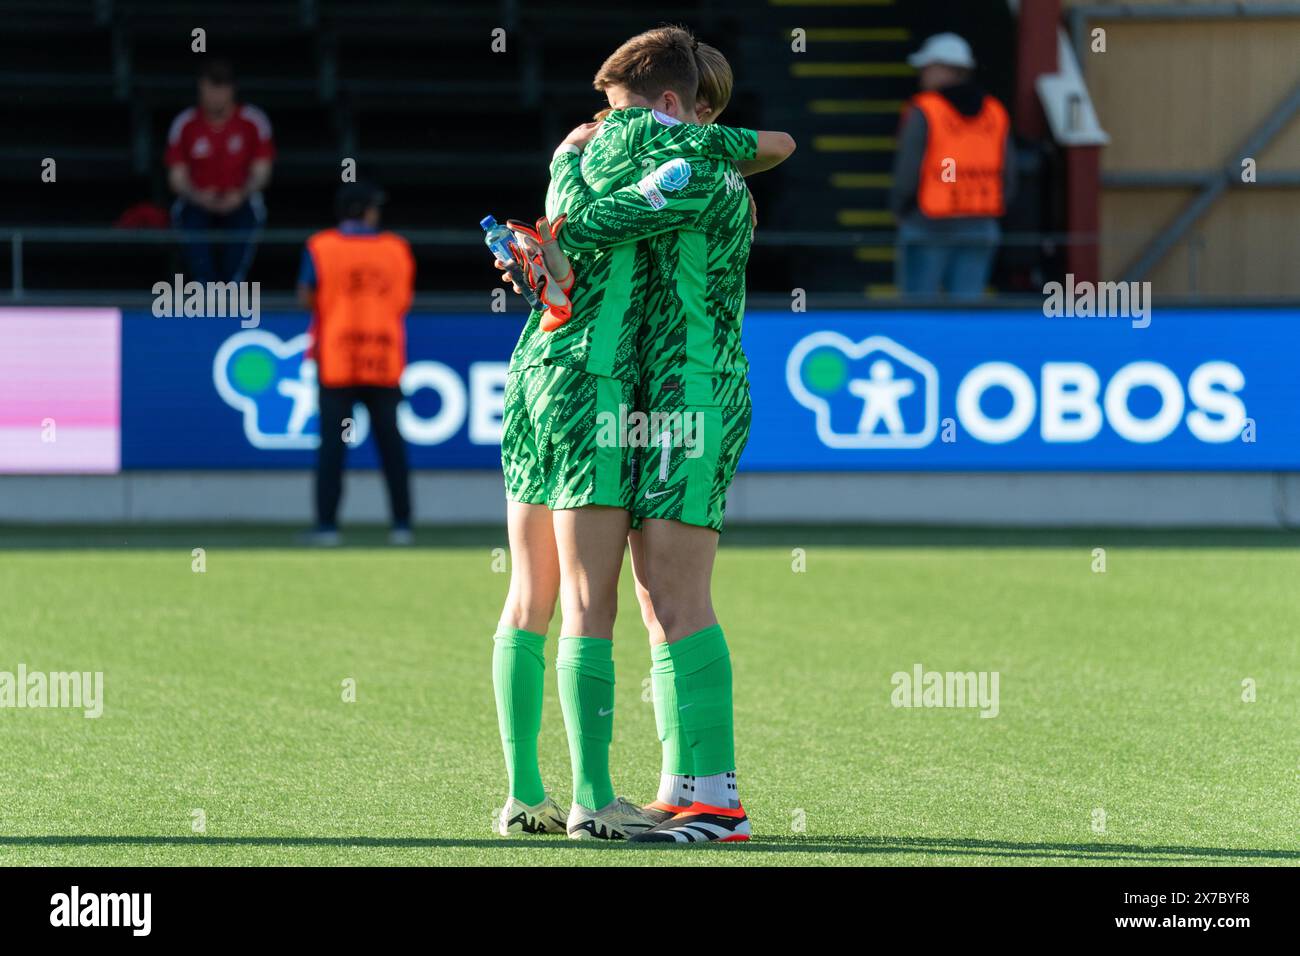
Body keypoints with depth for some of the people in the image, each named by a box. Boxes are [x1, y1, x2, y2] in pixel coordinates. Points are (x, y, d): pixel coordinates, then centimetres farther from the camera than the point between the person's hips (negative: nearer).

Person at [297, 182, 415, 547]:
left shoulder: (320, 247, -2)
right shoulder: (397, 249, 5)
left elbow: (307, 298, -1)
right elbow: (404, 301, 10)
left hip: (335, 363, -2)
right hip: (386, 363, 2)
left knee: (332, 443, -2)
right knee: (391, 443, 8)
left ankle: (327, 525, -8)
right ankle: (402, 524, 6)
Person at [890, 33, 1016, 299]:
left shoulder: (923, 112, -10)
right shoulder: (995, 114, 5)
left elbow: (907, 175, -14)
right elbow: (1007, 180, 5)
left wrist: (898, 208, 6)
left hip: (928, 227, -5)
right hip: (979, 230, 5)